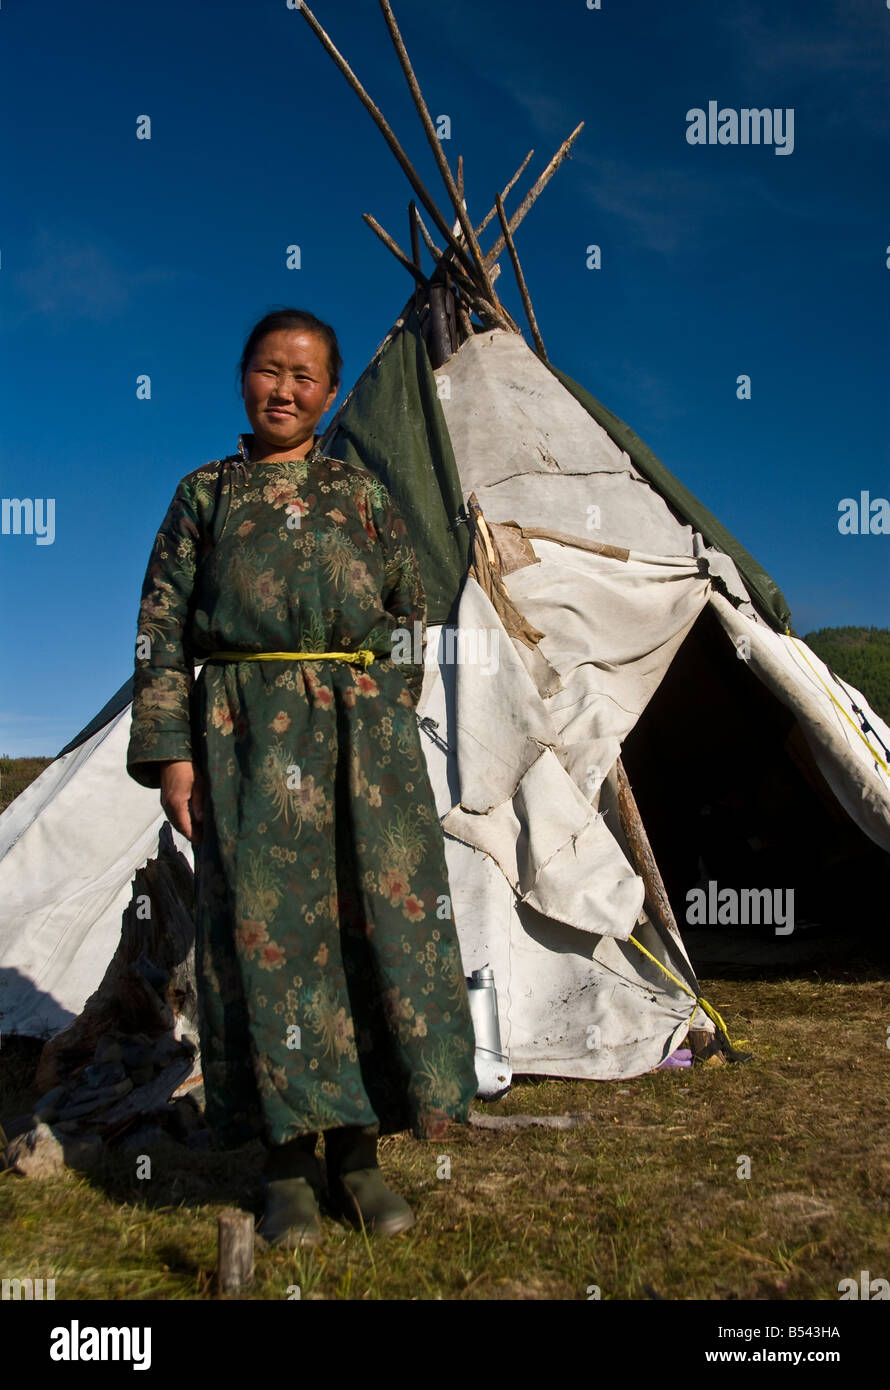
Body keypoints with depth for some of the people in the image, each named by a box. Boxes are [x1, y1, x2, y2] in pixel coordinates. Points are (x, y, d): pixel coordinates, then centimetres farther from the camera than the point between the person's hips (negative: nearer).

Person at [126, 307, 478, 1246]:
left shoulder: (365, 498, 14)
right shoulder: (203, 495, 10)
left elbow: (410, 617, 14)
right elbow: (161, 634, 5)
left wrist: (384, 720, 4)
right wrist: (171, 751, -5)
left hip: (362, 734, 2)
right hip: (246, 735, -1)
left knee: (379, 923, -1)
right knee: (267, 930, -1)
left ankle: (357, 1151, 13)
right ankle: (289, 1161, 12)